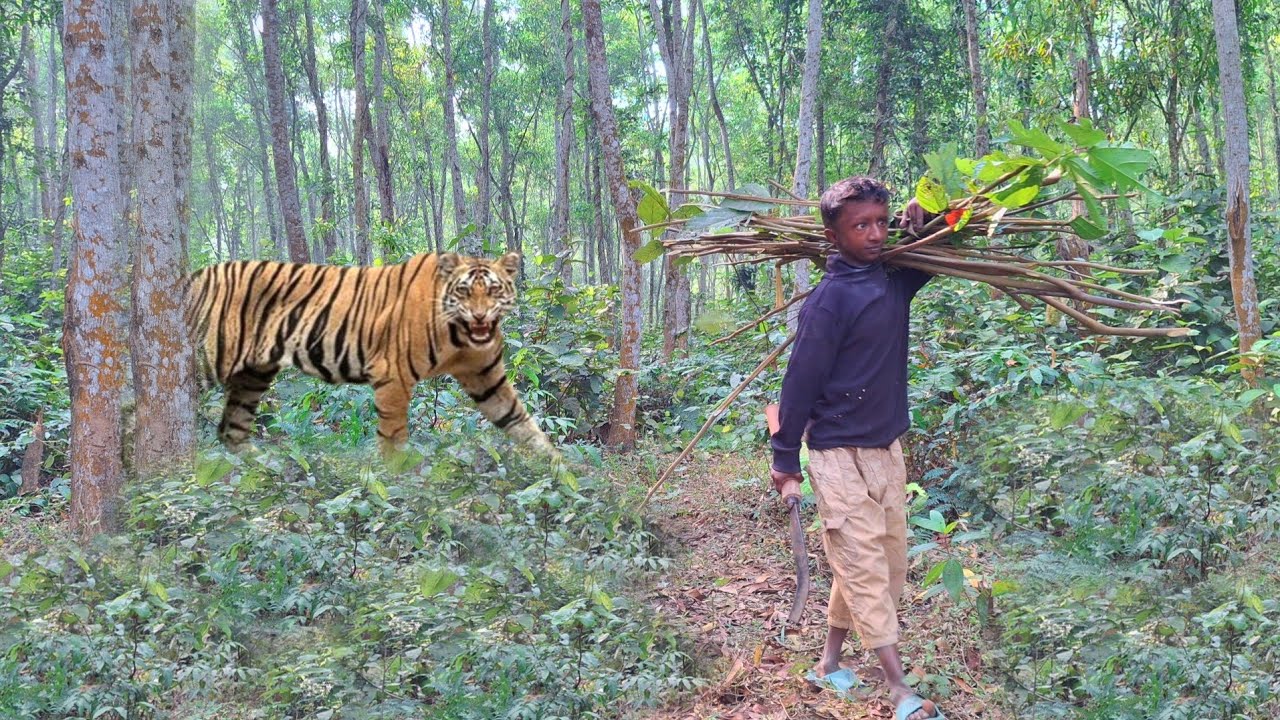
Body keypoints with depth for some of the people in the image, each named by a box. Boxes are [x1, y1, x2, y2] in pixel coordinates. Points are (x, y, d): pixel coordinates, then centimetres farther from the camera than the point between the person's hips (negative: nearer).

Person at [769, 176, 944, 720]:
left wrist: (922, 220, 2)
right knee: (866, 571, -2)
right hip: (841, 455, -8)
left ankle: (829, 664, 27)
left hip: (887, 450, 8)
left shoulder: (894, 282, 4)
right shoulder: (830, 300, -17)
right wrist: (785, 456, -9)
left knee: (888, 566, 14)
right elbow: (801, 382, -13)